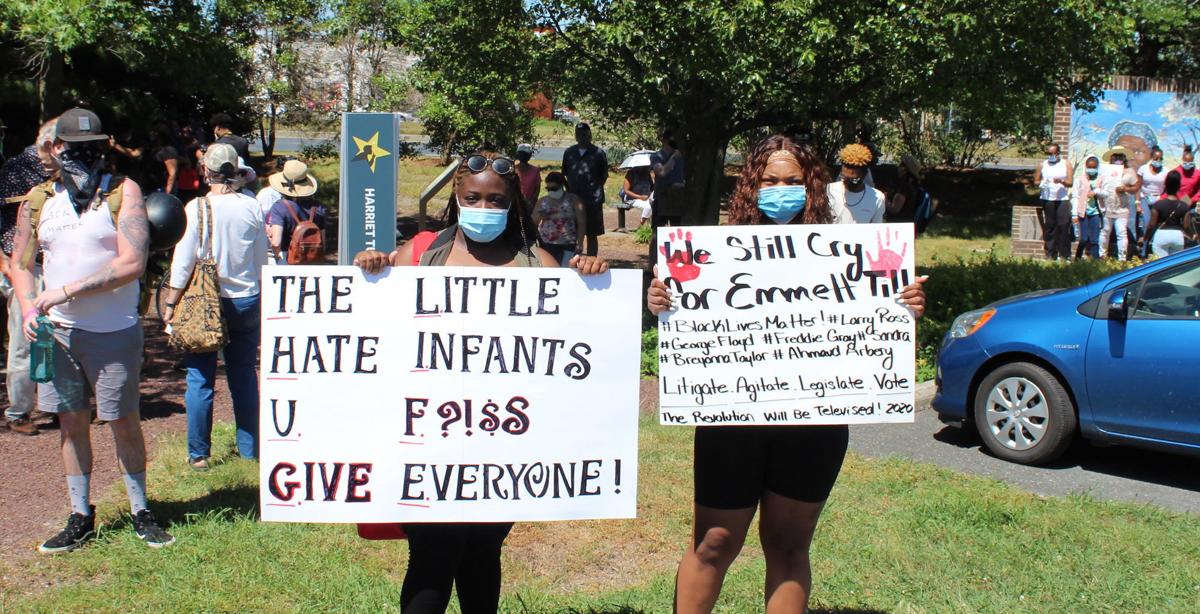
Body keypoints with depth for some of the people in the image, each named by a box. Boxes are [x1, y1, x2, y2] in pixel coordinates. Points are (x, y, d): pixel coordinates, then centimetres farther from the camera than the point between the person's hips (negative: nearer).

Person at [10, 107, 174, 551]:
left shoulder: (123, 192, -6)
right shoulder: (38, 200, 7)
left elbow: (132, 263, -16)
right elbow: (21, 264, 13)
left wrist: (67, 291, -17)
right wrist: (29, 307, -7)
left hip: (114, 332, -4)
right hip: (59, 331, 4)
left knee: (125, 424, 4)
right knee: (71, 424, 10)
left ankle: (141, 514, 18)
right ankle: (80, 519, 21)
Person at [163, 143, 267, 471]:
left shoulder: (196, 207, -10)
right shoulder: (252, 207, -1)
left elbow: (183, 262, -9)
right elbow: (262, 260, 6)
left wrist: (171, 304, 0)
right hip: (245, 301, 3)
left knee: (200, 379, 5)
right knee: (244, 377, 11)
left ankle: (199, 454, 10)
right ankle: (249, 449, 18)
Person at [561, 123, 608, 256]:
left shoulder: (598, 153, -1)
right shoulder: (569, 153, 8)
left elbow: (604, 175, 5)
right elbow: (564, 174, 15)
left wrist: (597, 189, -3)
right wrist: (569, 189, 6)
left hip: (593, 200, -3)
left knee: (592, 235, 5)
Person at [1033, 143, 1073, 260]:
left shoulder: (1066, 164, 8)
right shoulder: (1043, 165, 12)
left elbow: (1070, 183, 3)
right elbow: (1036, 181, 14)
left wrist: (1061, 181, -17)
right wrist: (1041, 183, -9)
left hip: (1062, 199, -1)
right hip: (1047, 199, 1)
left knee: (1063, 225, -10)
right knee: (1049, 226, 0)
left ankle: (1064, 255, -7)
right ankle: (1050, 255, 4)